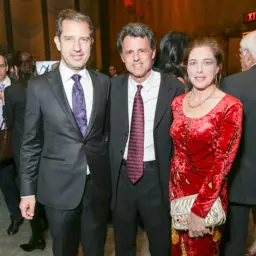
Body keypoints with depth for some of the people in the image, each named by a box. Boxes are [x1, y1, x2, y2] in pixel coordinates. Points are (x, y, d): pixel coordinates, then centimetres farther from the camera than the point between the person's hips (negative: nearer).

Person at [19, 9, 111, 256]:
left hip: (98, 183, 2)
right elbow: (31, 143, -3)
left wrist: (111, 172, 7)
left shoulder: (104, 82, -2)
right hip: (59, 186, -1)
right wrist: (28, 190, -2)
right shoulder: (39, 87, -8)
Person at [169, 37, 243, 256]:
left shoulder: (230, 106, -14)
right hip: (176, 191, 5)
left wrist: (199, 209, -18)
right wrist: (172, 187, 5)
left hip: (207, 197, -4)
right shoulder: (178, 103, 2)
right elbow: (176, 150, 8)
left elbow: (222, 162, -17)